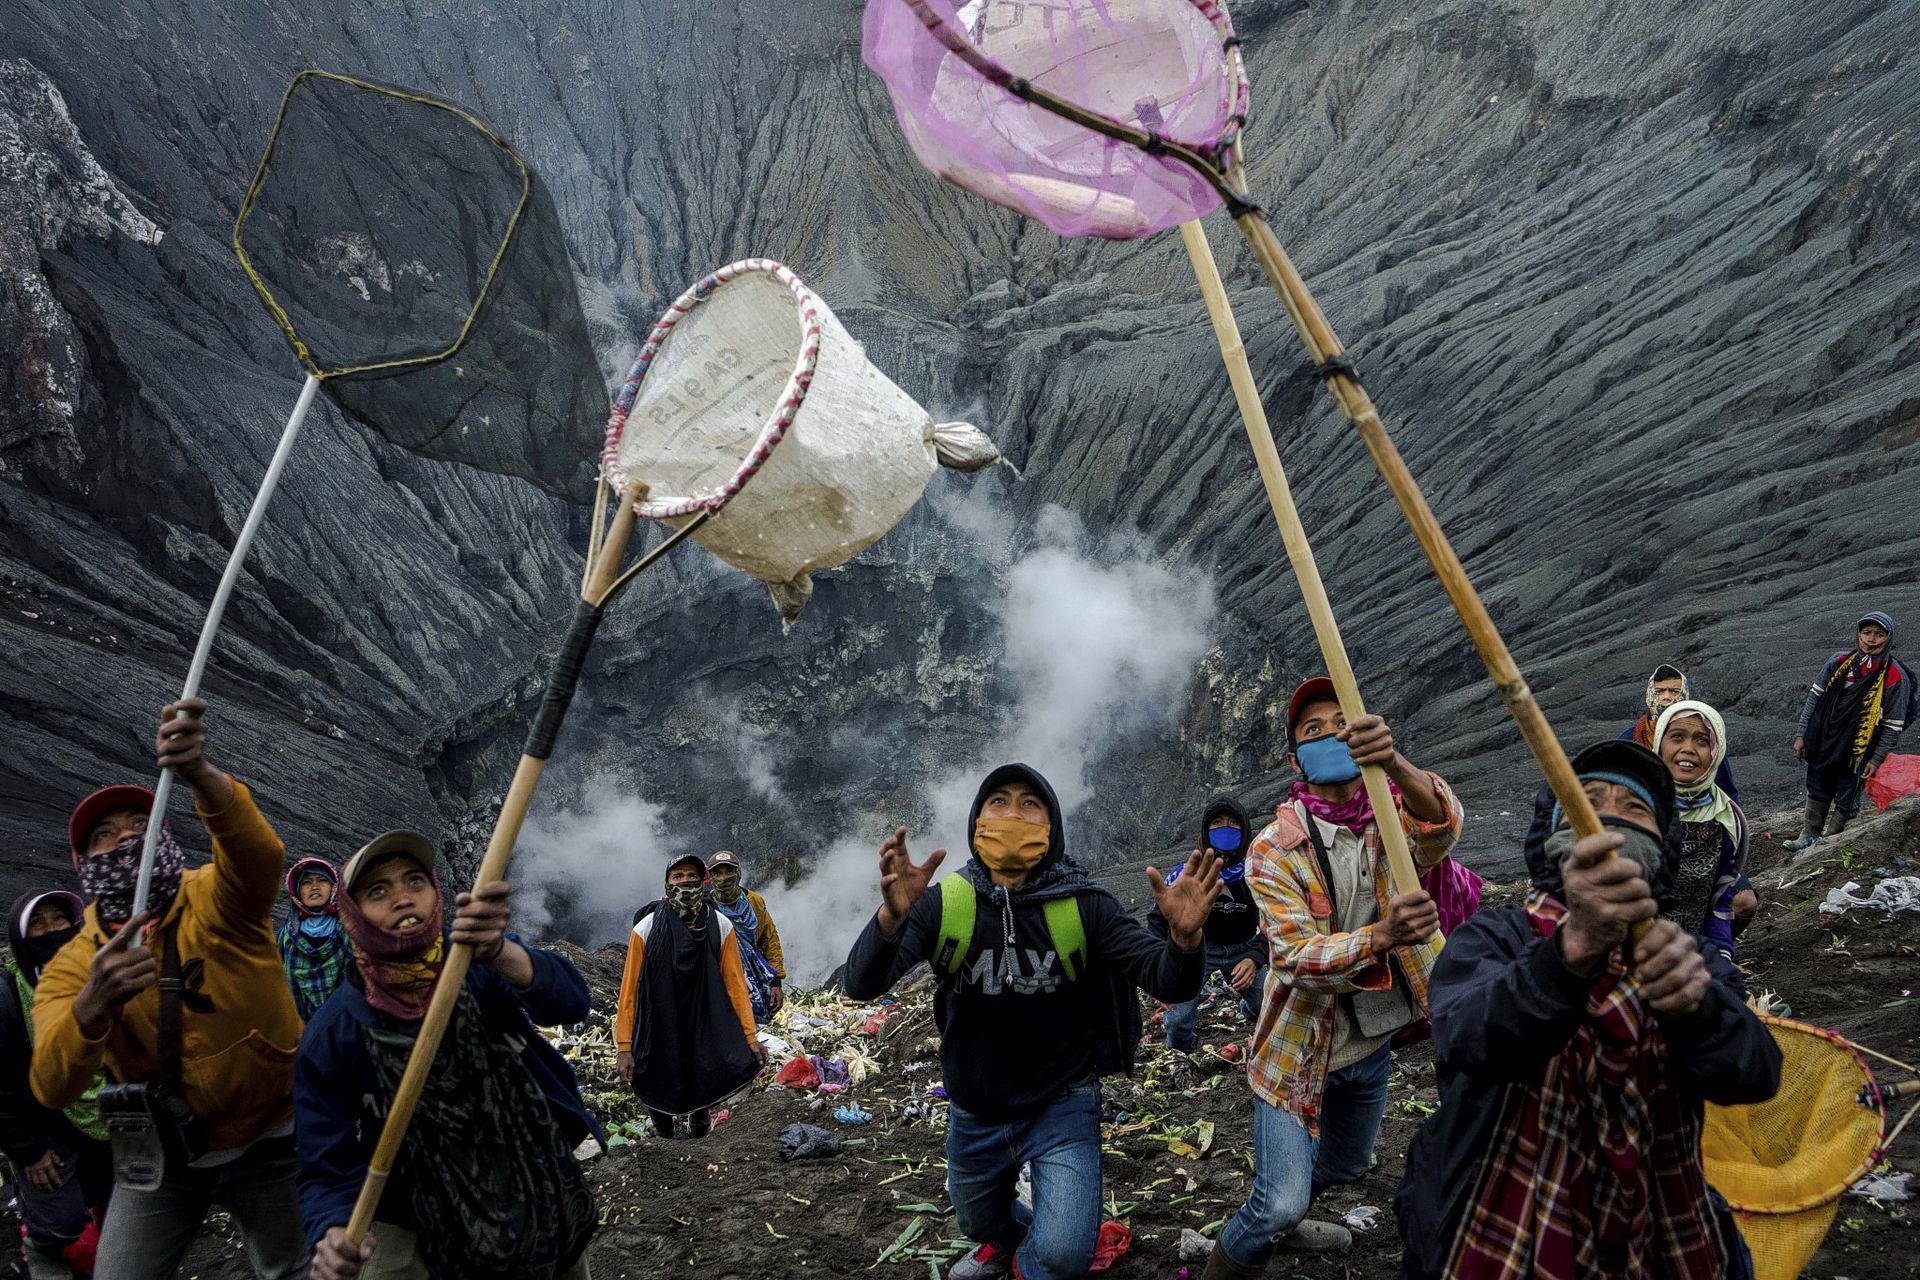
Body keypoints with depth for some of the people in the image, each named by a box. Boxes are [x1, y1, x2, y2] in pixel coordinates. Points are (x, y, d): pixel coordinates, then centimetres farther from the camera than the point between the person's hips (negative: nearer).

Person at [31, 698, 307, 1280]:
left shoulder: (216, 899, -13)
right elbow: (52, 1089, -20)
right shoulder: (72, 964, -5)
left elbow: (258, 853, -38)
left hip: (266, 1140, -2)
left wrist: (200, 774, -57)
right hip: (162, 1152, 3)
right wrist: (95, 1003, -41)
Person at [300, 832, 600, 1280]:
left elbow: (570, 1001, -33)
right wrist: (334, 1234, -36)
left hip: (539, 1192, 1)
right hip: (423, 1220, 0)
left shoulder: (480, 962, -14)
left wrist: (498, 951, -53)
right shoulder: (330, 1038, -14)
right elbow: (329, 1167, -13)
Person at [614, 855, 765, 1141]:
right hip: (659, 1030, -1)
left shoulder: (720, 926, -7)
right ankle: (664, 1134, 39)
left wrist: (750, 1035, -9)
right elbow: (629, 989, -9)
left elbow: (735, 983, -5)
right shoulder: (646, 928, -12)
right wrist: (624, 1047, -12)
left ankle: (698, 1131, 37)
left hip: (705, 1030, 1)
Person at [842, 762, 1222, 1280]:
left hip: (1062, 1106, -2)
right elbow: (862, 984, -25)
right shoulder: (943, 903, -15)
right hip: (974, 1115, 2)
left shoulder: (1083, 906, -16)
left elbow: (1169, 982, -20)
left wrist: (1185, 936, -45)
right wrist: (891, 917, -47)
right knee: (980, 1222, 25)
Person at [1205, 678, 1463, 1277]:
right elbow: (1295, 956, -27)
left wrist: (1392, 762, -55)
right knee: (1279, 1205, -12)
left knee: (1346, 1164, 28)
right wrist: (1383, 936, -46)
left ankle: (1281, 1218, 56)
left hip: (1374, 1041, 5)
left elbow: (1443, 823, -32)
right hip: (1302, 1047, -5)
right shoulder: (1274, 849, -17)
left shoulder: (1393, 817, -7)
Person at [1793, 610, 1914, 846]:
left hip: (1857, 752, -3)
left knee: (1844, 800, 8)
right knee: (1817, 791, 17)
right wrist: (1801, 735, 2)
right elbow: (1815, 695, 2)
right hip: (1824, 742, 3)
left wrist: (1876, 759, -10)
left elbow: (1893, 725, -9)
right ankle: (1809, 836, 33)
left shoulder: (1897, 678, -14)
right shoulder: (1840, 661, -5)